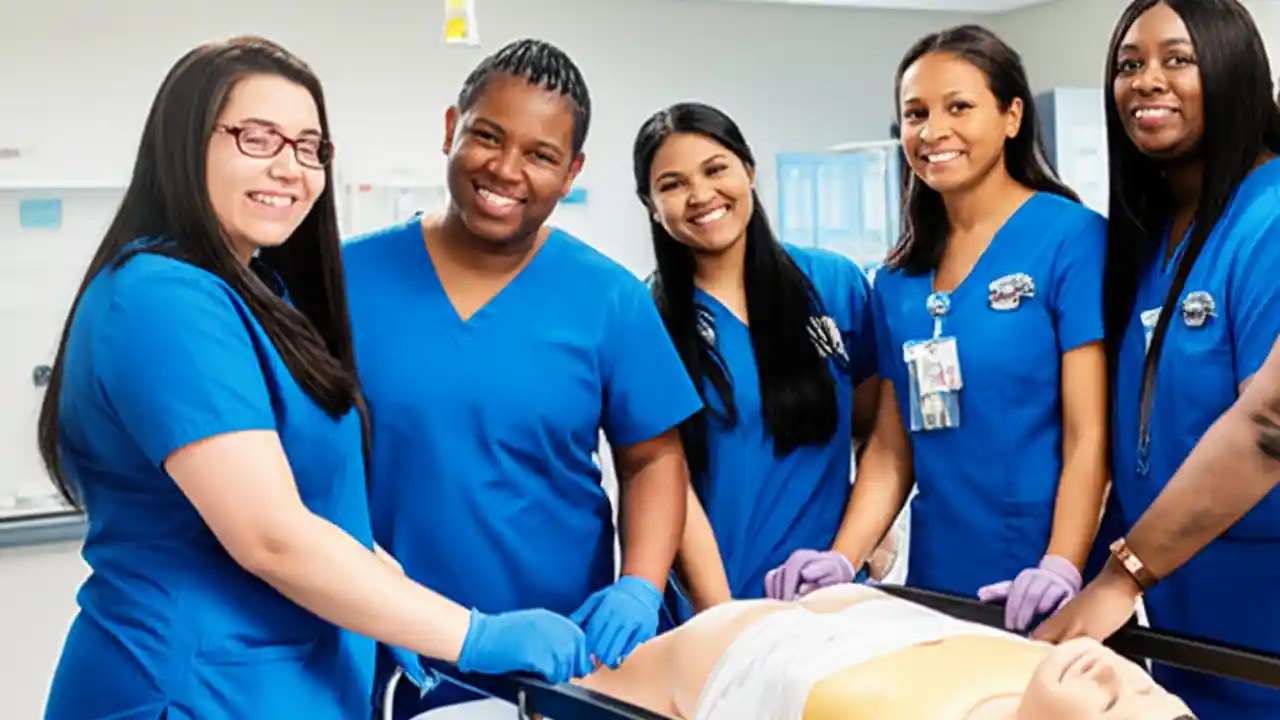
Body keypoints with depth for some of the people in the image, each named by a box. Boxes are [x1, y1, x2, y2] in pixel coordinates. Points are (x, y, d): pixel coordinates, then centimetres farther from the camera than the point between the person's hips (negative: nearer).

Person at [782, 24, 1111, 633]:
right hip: (939, 585, 5)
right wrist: (840, 563, -3)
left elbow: (1088, 433, -12)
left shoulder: (1072, 237, -8)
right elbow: (892, 446, 9)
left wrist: (1061, 569, -23)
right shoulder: (897, 279, 7)